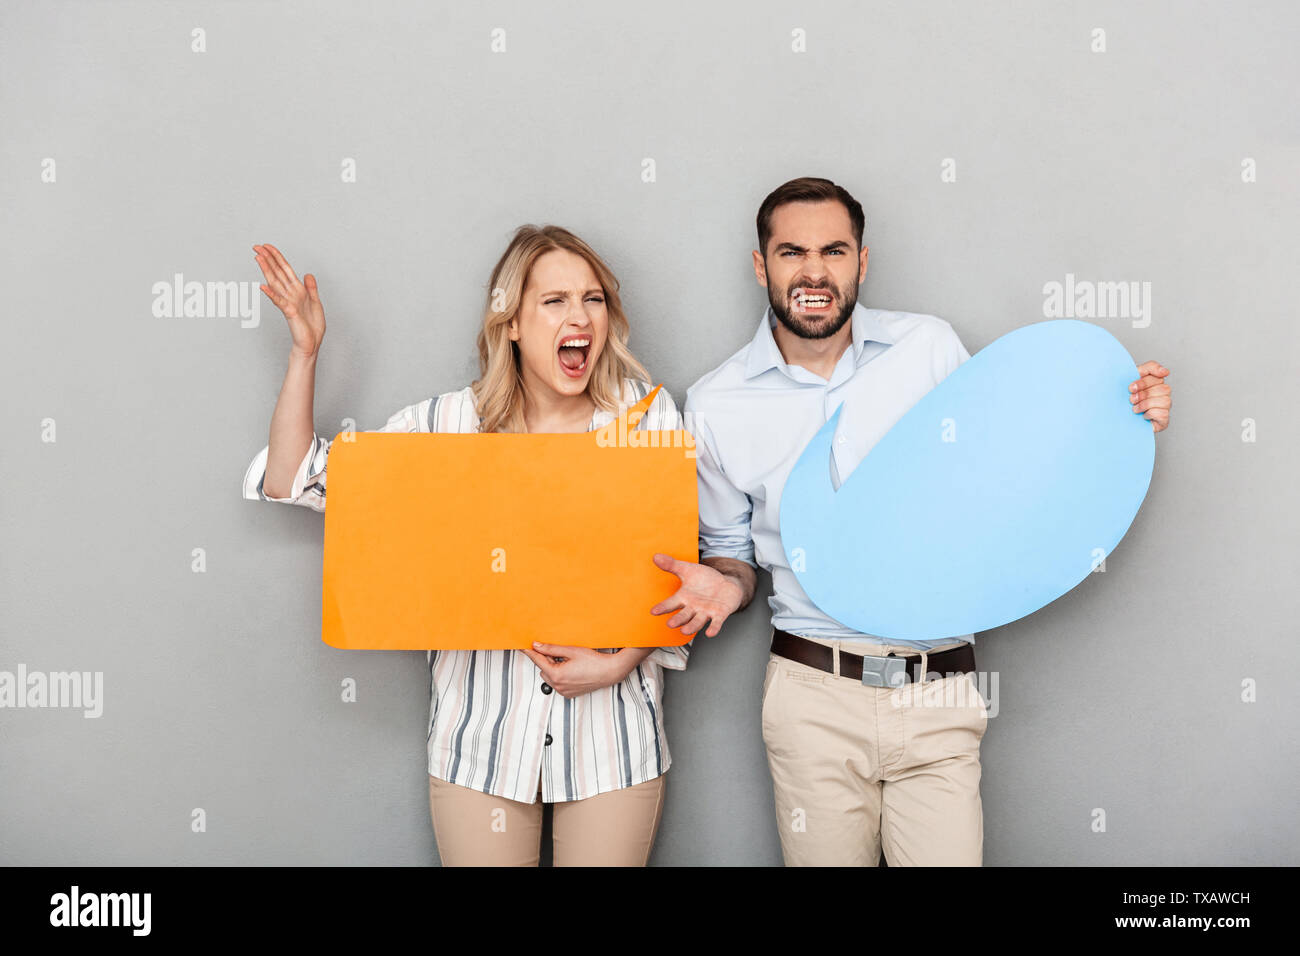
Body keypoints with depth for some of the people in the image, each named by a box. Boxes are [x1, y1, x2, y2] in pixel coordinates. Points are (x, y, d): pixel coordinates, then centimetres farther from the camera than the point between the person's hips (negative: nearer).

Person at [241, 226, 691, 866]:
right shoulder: (445, 423, 0)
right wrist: (303, 353, -5)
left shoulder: (650, 416, -1)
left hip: (611, 737, 0)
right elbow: (293, 480, 1)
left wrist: (619, 662, -13)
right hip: (481, 737, 0)